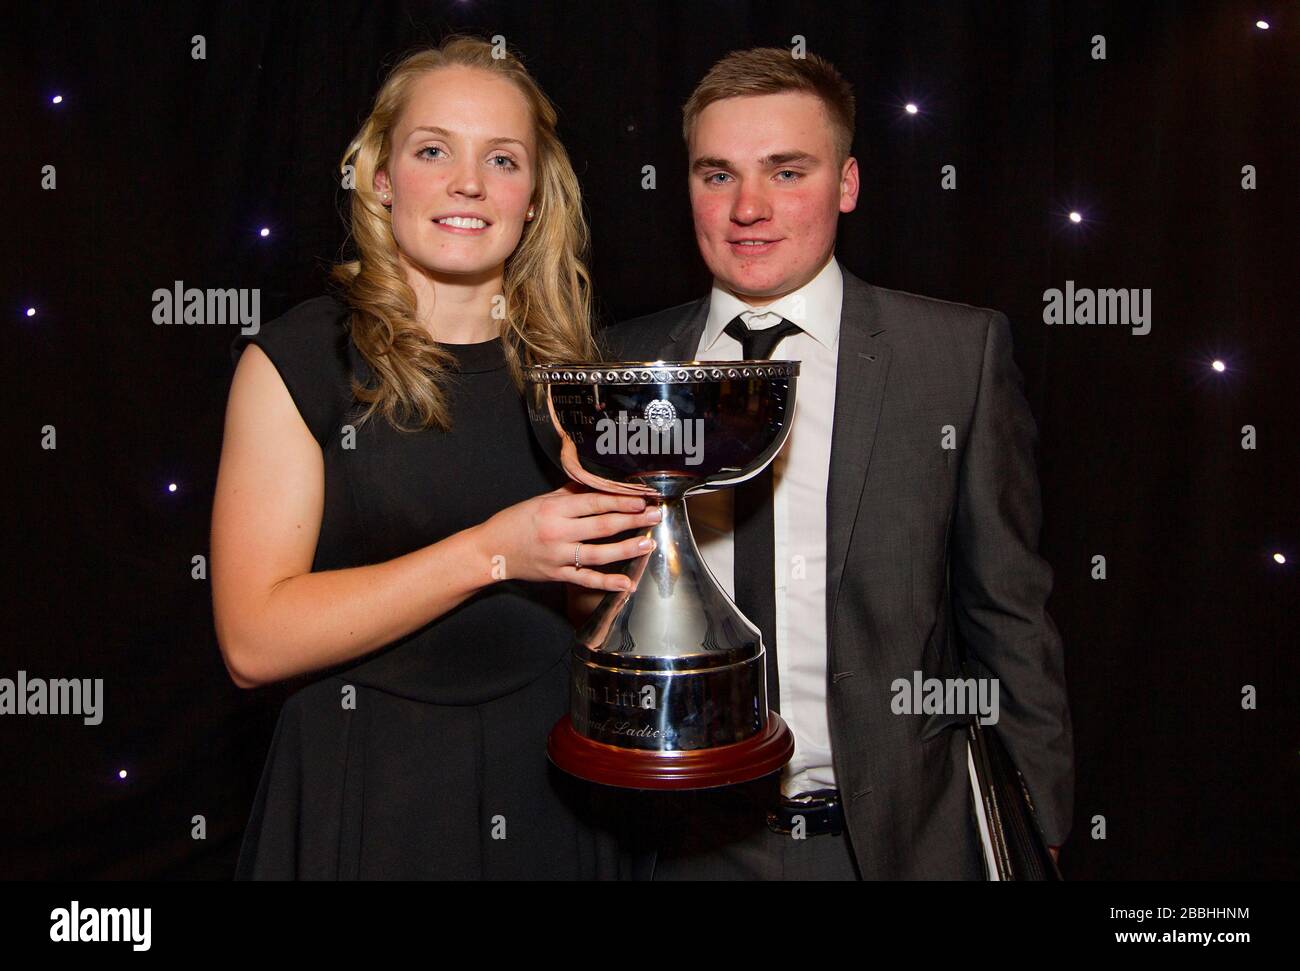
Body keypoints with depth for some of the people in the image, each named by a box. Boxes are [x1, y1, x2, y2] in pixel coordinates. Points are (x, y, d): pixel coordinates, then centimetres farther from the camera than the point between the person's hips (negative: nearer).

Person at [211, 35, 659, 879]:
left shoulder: (565, 367, 2)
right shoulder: (298, 359, -9)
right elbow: (255, 639, -16)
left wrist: (638, 520, -5)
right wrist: (492, 552, -22)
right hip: (366, 799, -3)